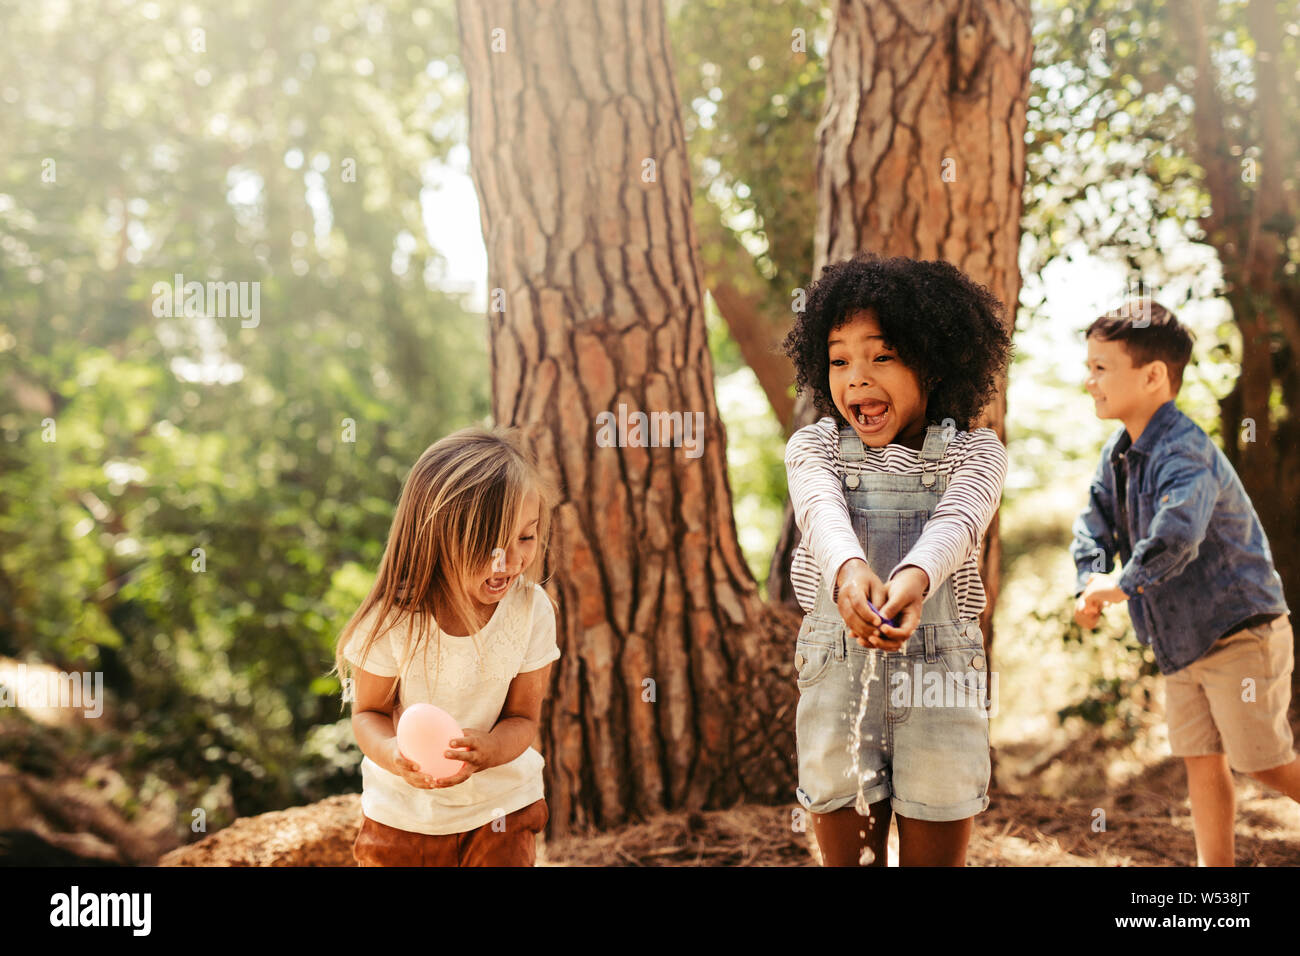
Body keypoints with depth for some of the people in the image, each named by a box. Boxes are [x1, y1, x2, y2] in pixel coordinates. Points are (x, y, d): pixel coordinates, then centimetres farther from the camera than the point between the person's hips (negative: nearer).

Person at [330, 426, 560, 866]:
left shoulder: (531, 609, -16)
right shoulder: (393, 619, -21)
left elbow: (523, 717, -10)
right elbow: (369, 712, -9)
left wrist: (484, 750, -32)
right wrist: (394, 755, -31)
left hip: (500, 805, 1)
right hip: (402, 810, -1)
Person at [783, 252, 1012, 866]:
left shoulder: (975, 452, 1)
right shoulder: (814, 447, 4)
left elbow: (955, 521, -20)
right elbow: (822, 510, -18)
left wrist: (915, 576, -44)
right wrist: (848, 569, -42)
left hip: (940, 678, -1)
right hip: (837, 678, 1)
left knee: (936, 858, 7)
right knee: (847, 857, 9)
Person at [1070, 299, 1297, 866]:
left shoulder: (1184, 452, -25)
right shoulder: (1118, 453, 6)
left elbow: (1177, 533, -41)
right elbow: (1094, 522, 10)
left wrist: (1123, 584, -27)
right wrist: (1090, 584, -8)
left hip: (1240, 633, -8)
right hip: (1181, 640, 9)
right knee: (1201, 761, 11)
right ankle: (1214, 864, 19)